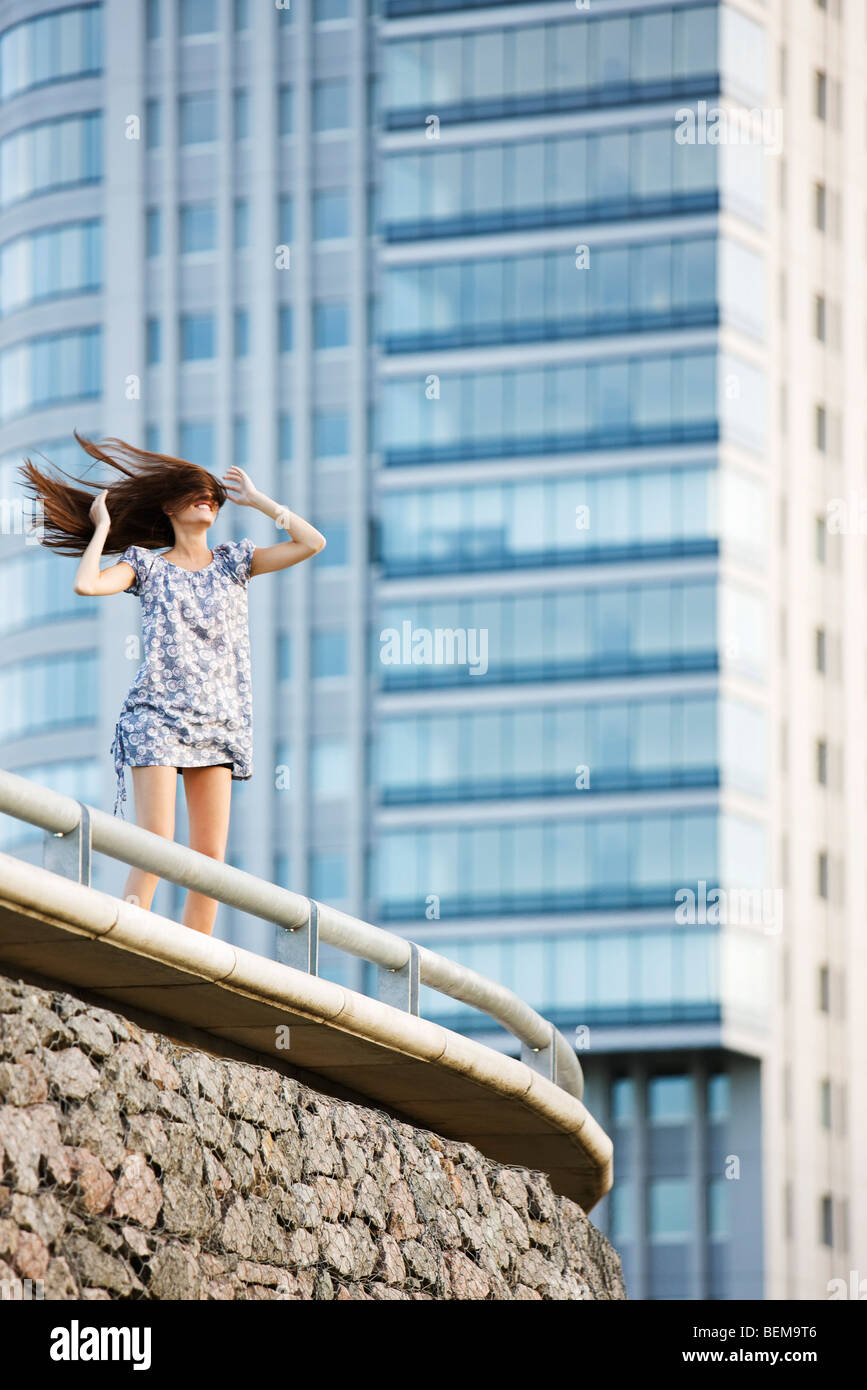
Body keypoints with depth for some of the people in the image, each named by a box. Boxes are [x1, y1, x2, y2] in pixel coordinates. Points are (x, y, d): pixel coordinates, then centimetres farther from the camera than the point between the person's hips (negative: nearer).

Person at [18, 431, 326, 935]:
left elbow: (312, 542, 4)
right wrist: (102, 527, 4)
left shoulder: (233, 561, 15)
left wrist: (256, 499, 10)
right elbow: (86, 584, -9)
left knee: (211, 857, -4)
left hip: (220, 719, 3)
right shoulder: (146, 565, 9)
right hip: (158, 714, -3)